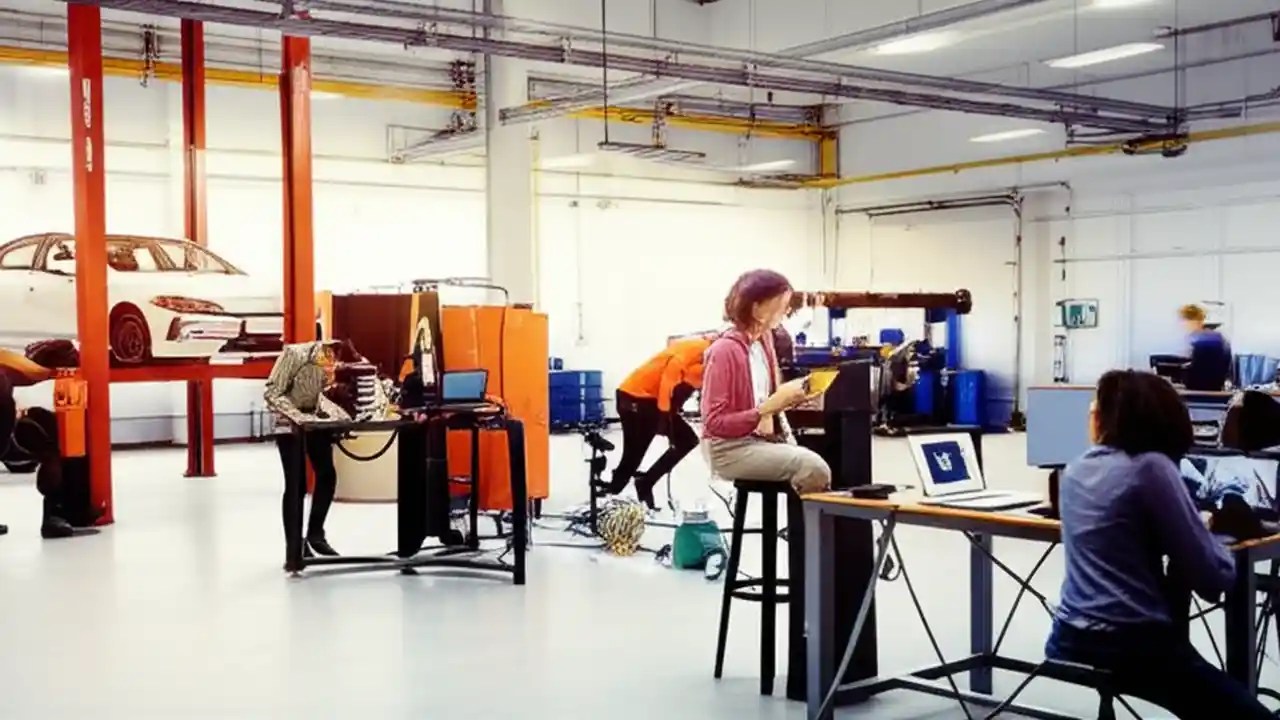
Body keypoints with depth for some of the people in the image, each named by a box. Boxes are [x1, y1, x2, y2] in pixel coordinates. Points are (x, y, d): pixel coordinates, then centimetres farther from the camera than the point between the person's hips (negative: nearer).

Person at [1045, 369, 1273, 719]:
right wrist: (1206, 532, 8)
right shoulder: (1151, 466, -10)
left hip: (1069, 641, 8)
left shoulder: (1073, 473, 10)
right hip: (1138, 649, -7)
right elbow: (1214, 578, -10)